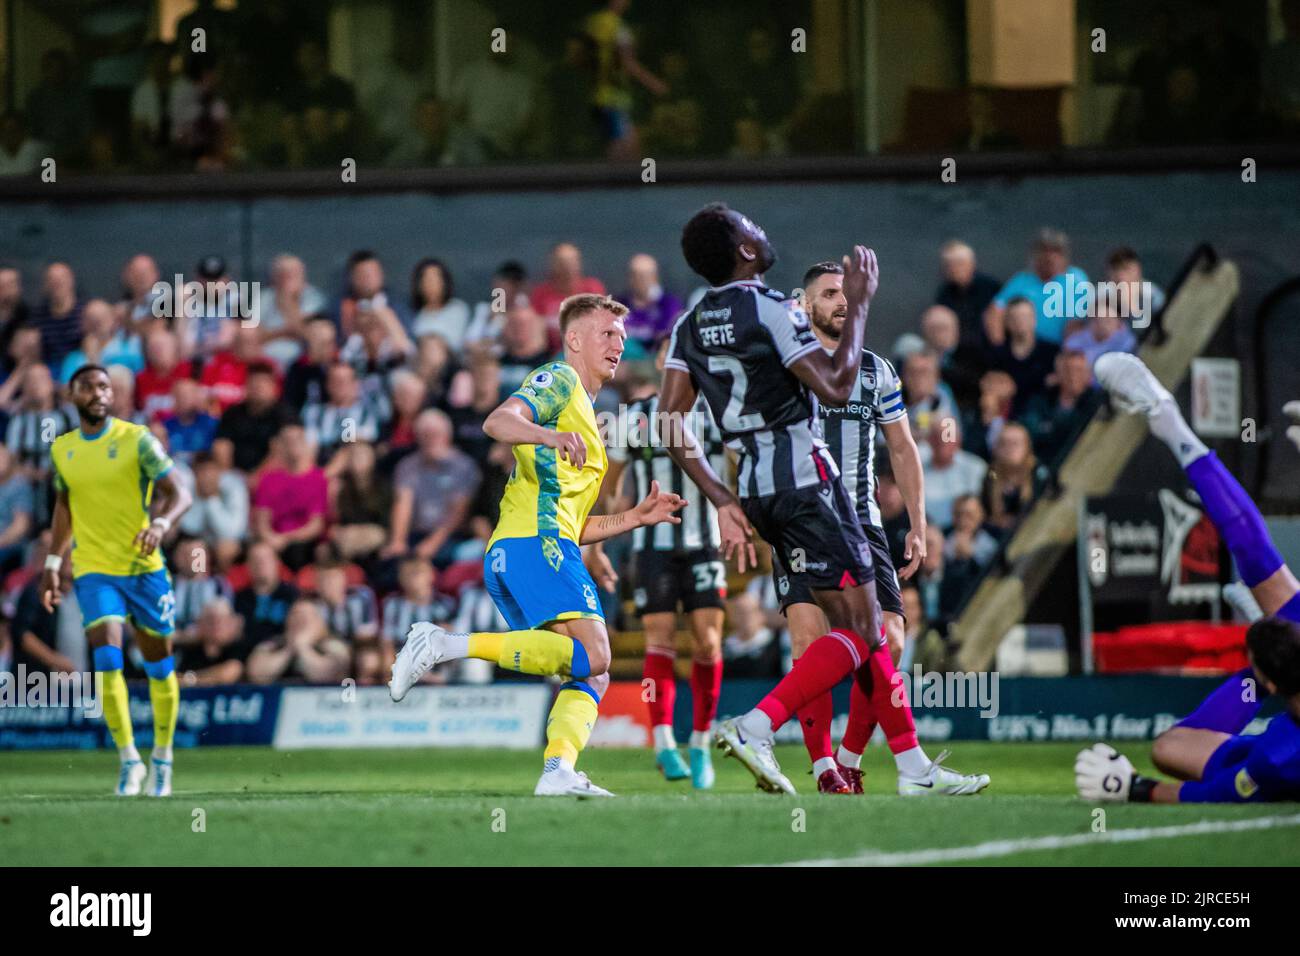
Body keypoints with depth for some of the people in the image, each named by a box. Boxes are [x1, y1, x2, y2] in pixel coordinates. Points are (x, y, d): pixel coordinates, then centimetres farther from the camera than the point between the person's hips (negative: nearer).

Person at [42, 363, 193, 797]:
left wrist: (161, 522, -31)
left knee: (159, 665, 7)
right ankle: (129, 760, -10)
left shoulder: (136, 439, -5)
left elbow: (179, 493, -10)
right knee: (107, 659, -17)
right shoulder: (63, 449, 8)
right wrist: (53, 562, 17)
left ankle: (162, 757, 24)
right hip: (93, 570, 1)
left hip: (144, 568, -1)